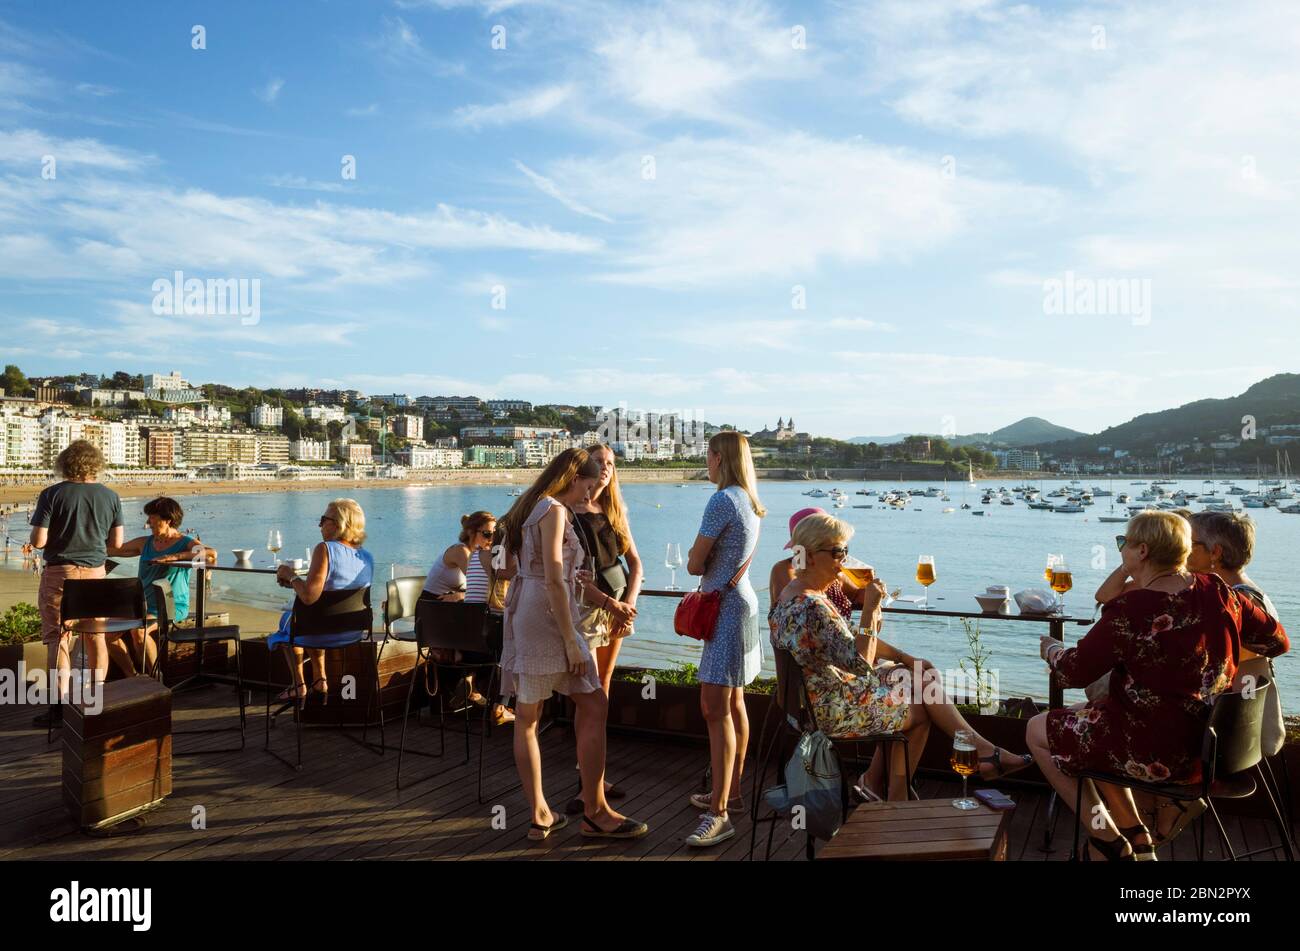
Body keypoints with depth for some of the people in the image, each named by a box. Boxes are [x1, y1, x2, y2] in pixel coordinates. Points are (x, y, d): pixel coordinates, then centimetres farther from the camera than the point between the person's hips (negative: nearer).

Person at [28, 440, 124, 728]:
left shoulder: (52, 494, -9)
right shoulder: (110, 496, -1)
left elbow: (38, 541, -13)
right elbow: (116, 542, 3)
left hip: (60, 573, -3)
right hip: (95, 573, 3)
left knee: (58, 638, 3)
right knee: (96, 636, 12)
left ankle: (61, 705, 0)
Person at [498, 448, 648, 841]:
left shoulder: (530, 507, 16)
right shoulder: (554, 510, -12)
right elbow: (553, 580, -19)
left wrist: (573, 576, 25)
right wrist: (571, 642, -19)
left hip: (521, 615, 10)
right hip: (546, 618, -10)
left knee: (527, 716, 9)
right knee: (593, 706, -2)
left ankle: (540, 815, 18)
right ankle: (594, 812, 5)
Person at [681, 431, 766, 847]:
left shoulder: (722, 501, -16)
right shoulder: (749, 502, 12)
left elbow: (694, 564, -12)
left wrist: (697, 555, 8)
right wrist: (709, 560, 3)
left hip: (726, 608, -10)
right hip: (740, 601, 10)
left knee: (716, 708, -10)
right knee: (733, 704, 16)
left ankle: (718, 814, -8)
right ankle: (731, 792, 27)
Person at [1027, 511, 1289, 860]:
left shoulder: (1131, 609, -24)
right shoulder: (1217, 592, -4)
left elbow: (1074, 672, -15)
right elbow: (1277, 641, 10)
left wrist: (1051, 648, 7)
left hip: (1160, 753, -8)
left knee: (1038, 731, 8)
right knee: (1081, 716, 27)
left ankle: (1109, 842, 16)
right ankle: (1137, 838, 28)